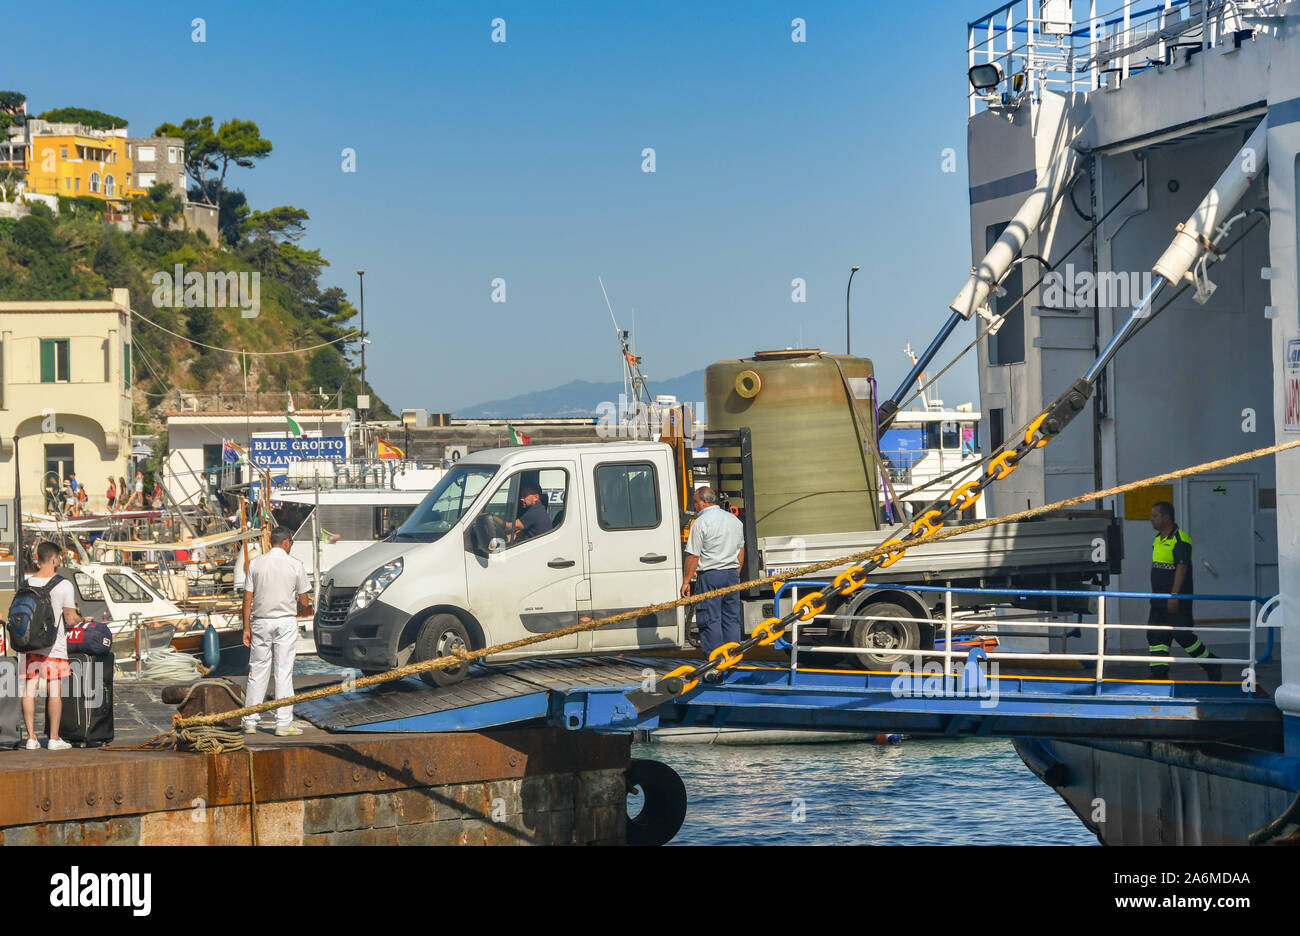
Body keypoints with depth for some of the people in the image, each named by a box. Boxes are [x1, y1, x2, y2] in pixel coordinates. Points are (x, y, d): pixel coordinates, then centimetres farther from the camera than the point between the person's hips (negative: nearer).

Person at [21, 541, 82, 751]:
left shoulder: (27, 583, 2)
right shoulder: (64, 586, -10)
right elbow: (71, 619, -8)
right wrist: (80, 619, 13)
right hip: (54, 645, -4)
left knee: (29, 690, 5)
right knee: (55, 692, 2)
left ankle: (31, 737, 5)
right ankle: (54, 738, 4)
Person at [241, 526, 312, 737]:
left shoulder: (256, 563, 2)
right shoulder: (295, 565, -3)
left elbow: (247, 599, 1)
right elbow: (304, 603, 1)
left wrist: (246, 628, 5)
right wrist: (304, 610, 23)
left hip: (261, 622, 2)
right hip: (286, 622, -2)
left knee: (257, 673, 7)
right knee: (283, 673, 0)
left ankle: (250, 722, 7)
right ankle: (283, 724, -2)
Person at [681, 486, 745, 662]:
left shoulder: (701, 523, -10)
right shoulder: (735, 520, 12)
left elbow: (693, 556, -11)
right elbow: (741, 550, 19)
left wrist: (686, 581, -7)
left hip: (710, 576, -6)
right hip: (732, 574, 6)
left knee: (710, 620, -3)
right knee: (731, 619, 10)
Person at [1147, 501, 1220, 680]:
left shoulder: (1180, 540, -14)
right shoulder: (1158, 539, 14)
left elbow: (1182, 568, -21)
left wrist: (1174, 595, -28)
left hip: (1178, 599, -9)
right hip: (1159, 601, 9)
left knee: (1183, 635, -5)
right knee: (1155, 635, 2)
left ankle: (1212, 666, 13)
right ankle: (1159, 674, 2)